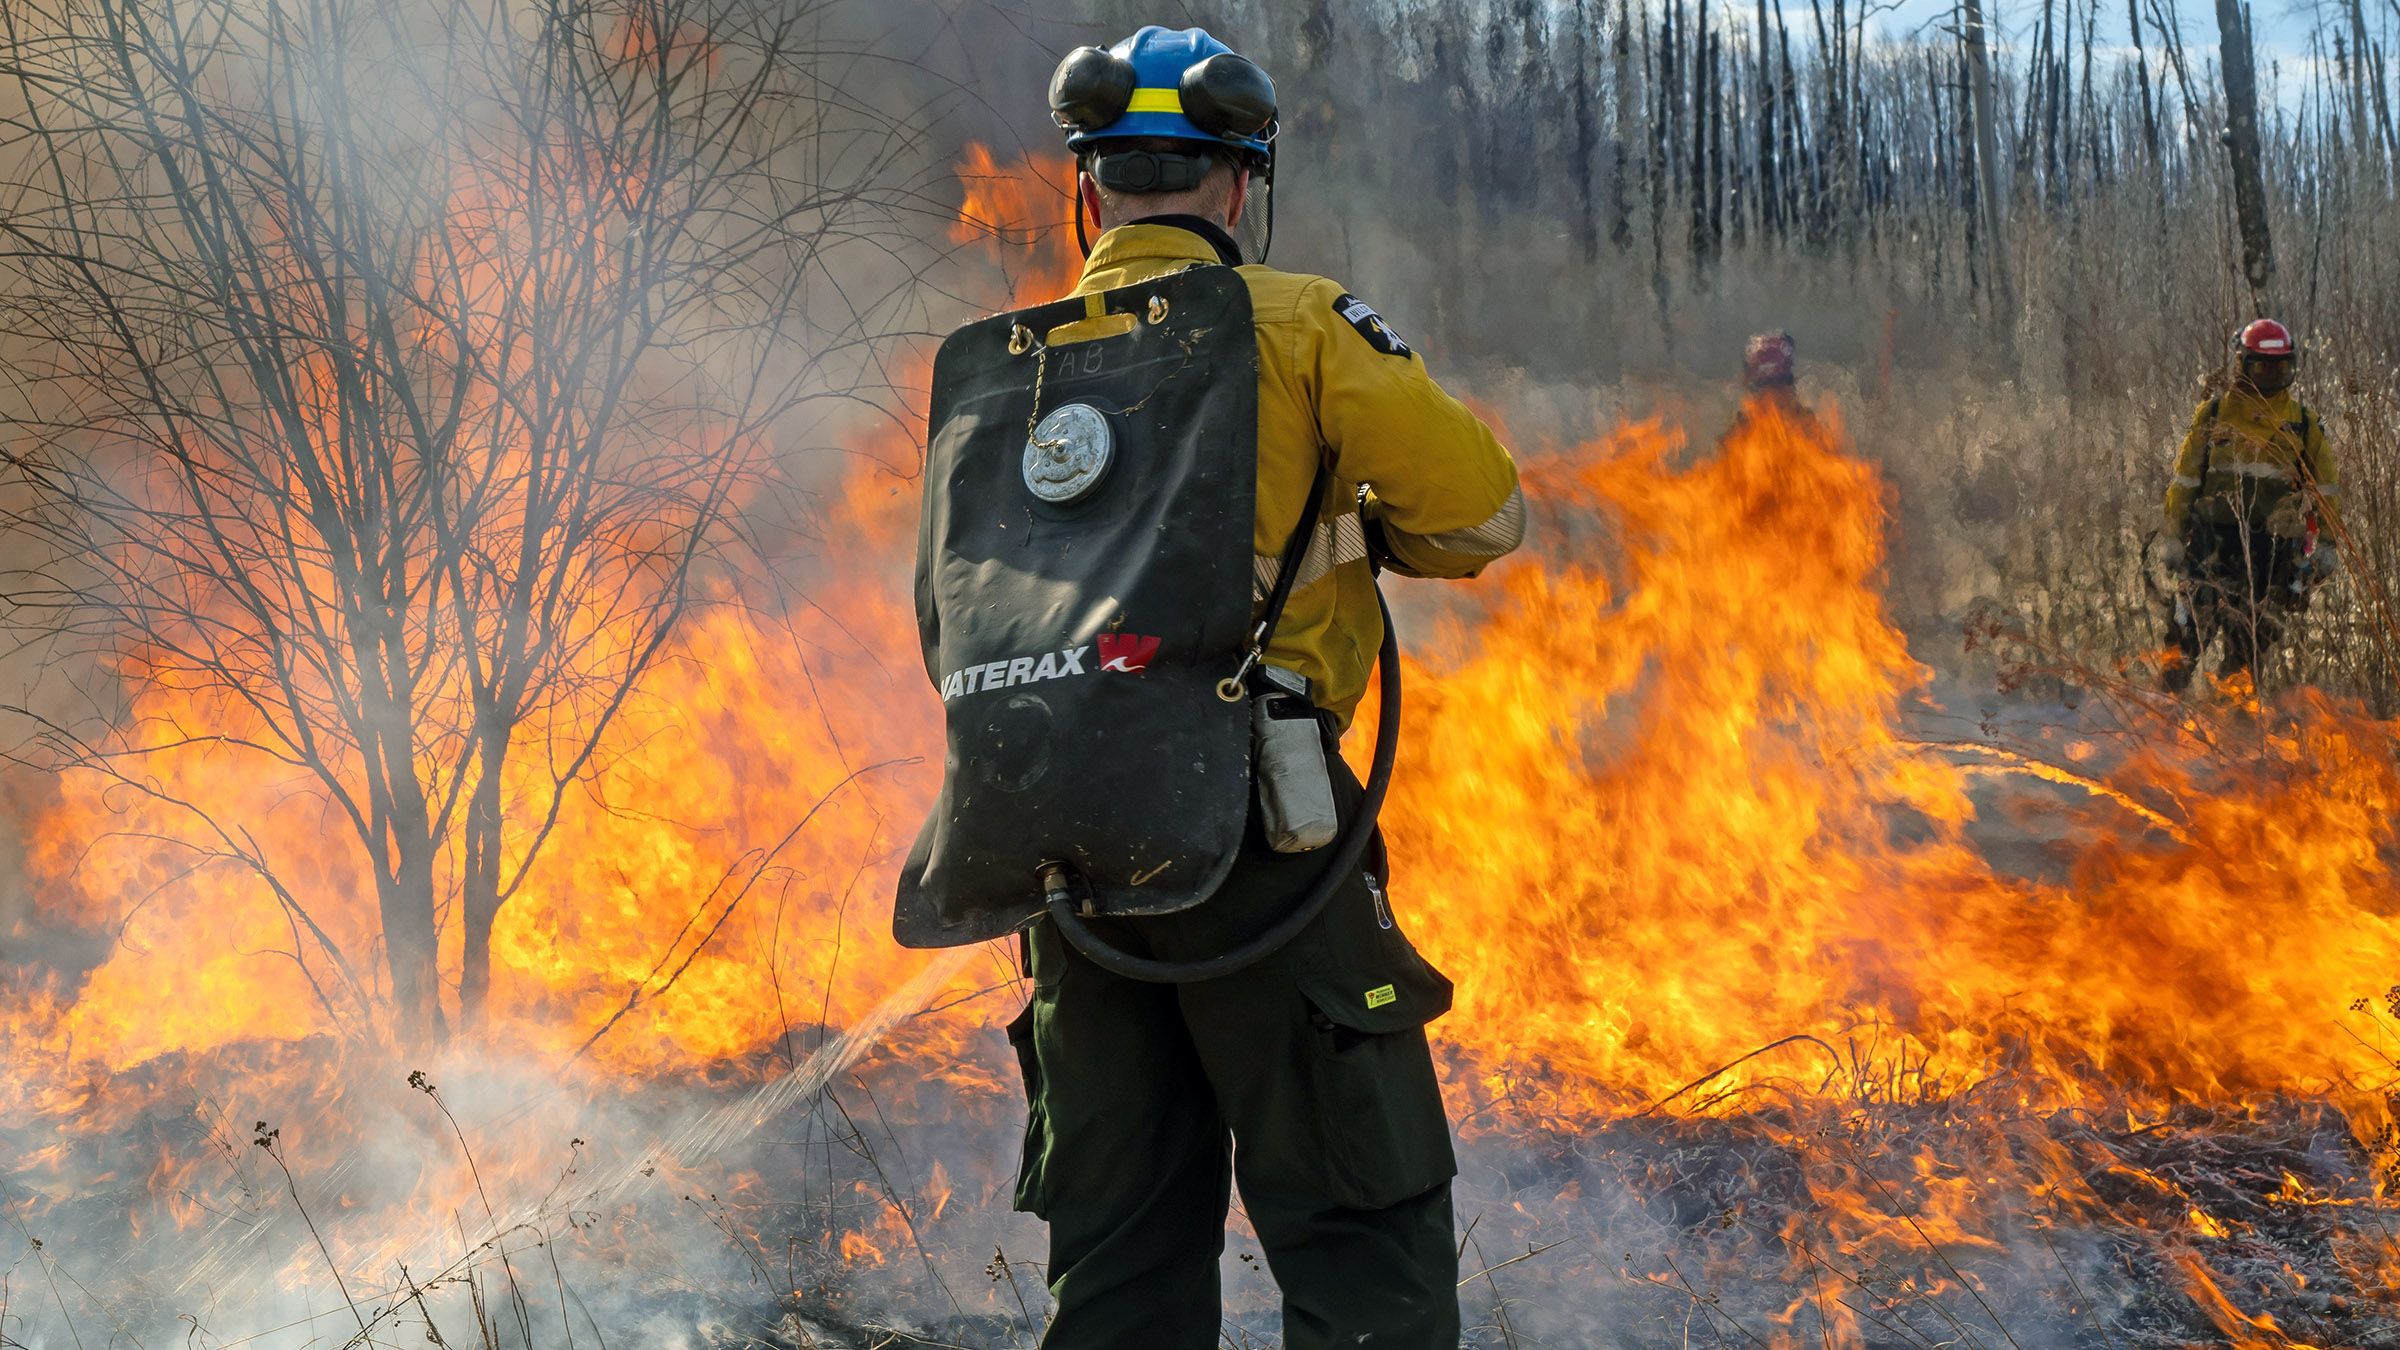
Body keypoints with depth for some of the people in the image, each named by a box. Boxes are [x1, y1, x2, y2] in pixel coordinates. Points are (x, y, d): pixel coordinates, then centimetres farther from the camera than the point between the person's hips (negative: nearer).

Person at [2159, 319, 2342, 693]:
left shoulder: (2305, 422, 12)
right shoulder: (2213, 414, 9)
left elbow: (2327, 490, 14)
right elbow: (2184, 482, 10)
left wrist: (2329, 545, 7)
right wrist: (2174, 538, 5)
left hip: (2273, 547, 1)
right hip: (2214, 537, -1)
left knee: (2252, 640, 0)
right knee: (2192, 626, -10)